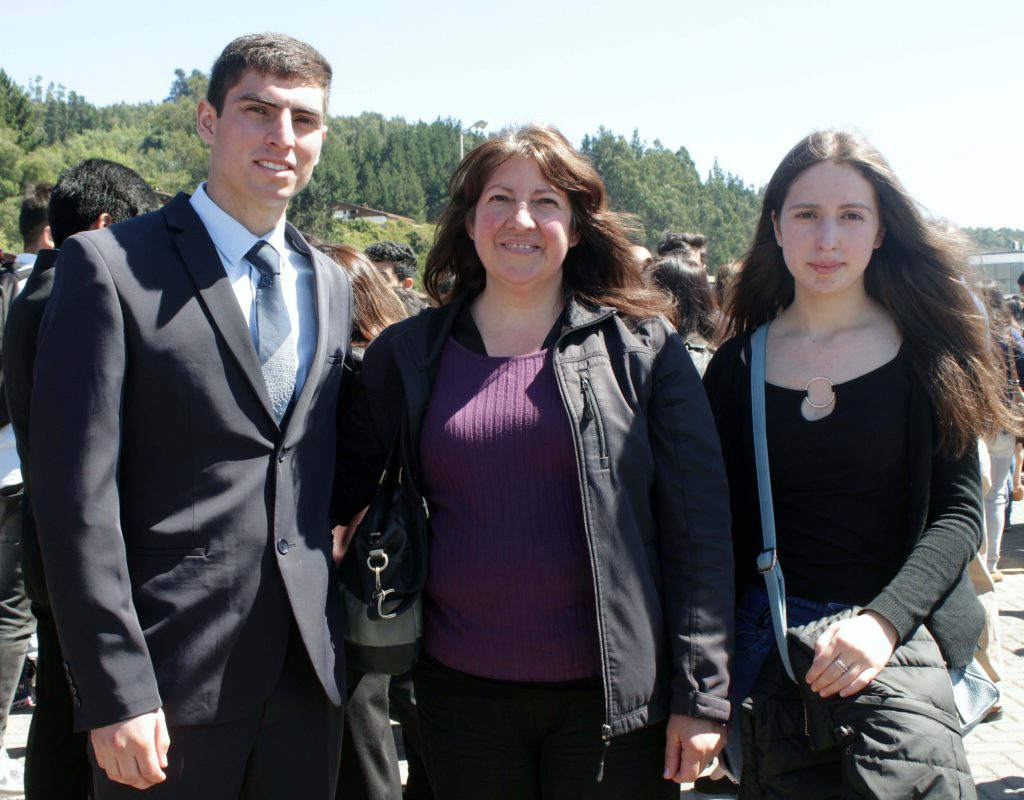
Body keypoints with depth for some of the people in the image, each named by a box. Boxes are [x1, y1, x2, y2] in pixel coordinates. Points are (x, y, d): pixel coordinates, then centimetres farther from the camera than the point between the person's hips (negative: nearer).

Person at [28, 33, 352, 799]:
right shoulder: (110, 266, -7)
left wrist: (337, 634, 10)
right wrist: (114, 692, -15)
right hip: (173, 674, -5)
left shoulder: (331, 284, 11)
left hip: (310, 667, 5)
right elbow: (77, 493, -11)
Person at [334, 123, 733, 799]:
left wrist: (701, 694, -6)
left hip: (613, 695, -1)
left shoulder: (643, 347, -2)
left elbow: (698, 528, -3)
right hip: (461, 692, 2)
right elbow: (347, 494, 11)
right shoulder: (406, 354, 4)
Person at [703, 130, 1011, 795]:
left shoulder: (927, 352, -3)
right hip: (767, 640, 2)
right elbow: (720, 525, 6)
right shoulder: (738, 366, 2)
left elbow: (959, 514, -7)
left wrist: (883, 621, -22)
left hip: (902, 643, -2)